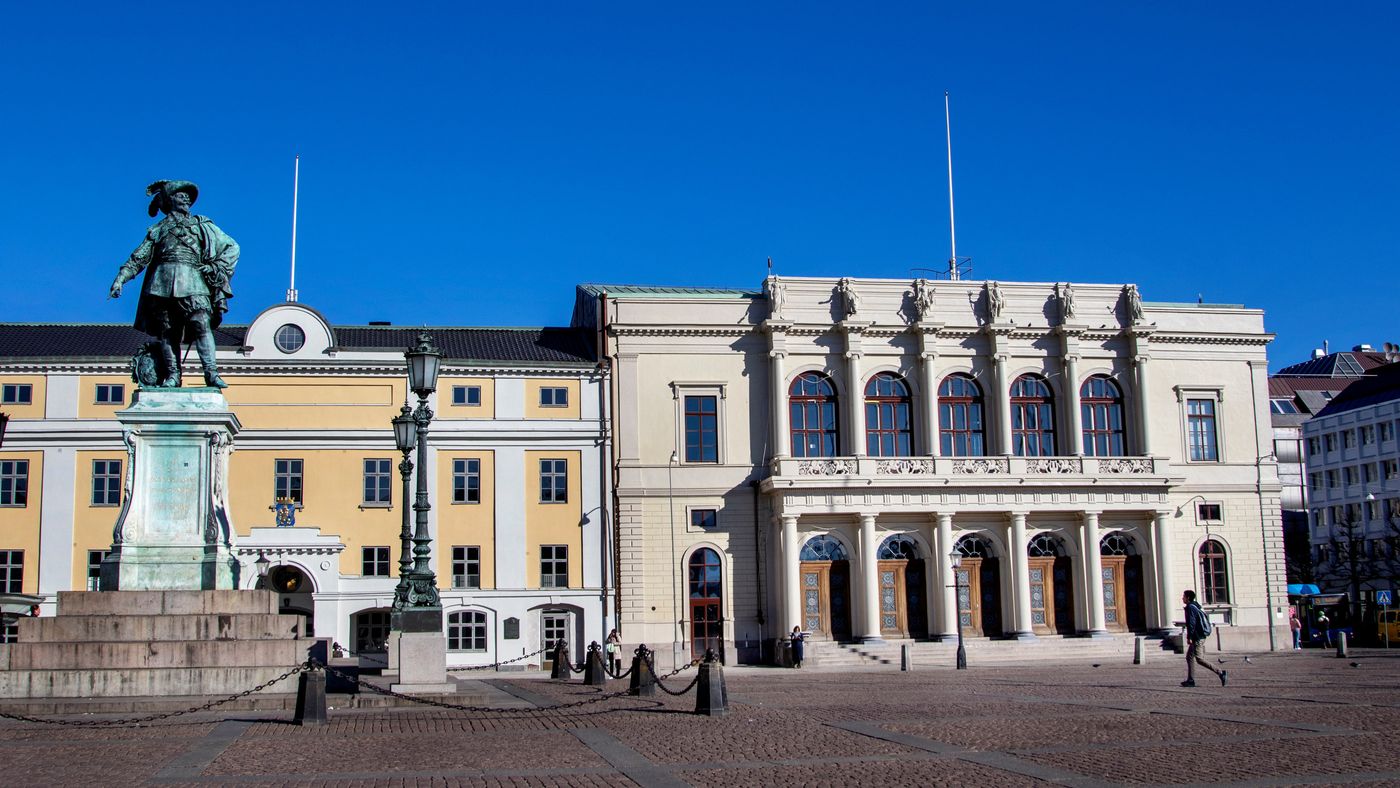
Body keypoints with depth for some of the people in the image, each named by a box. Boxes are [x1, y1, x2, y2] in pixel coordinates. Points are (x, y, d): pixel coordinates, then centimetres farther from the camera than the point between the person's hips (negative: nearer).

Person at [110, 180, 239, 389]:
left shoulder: (203, 226, 23)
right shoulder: (158, 229, 24)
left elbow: (231, 247, 21)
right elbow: (138, 258, 22)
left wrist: (218, 268, 6)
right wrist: (120, 279, 11)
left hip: (192, 282, -2)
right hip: (163, 282, 2)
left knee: (202, 324, -18)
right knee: (166, 331, -4)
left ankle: (211, 373, -24)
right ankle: (172, 375, -2)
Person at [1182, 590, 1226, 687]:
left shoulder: (1190, 607, -13)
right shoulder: (1196, 606, 17)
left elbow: (1191, 623, -20)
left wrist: (1189, 637, -21)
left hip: (1197, 638, -10)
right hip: (1200, 636, 10)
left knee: (1199, 659, -9)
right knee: (1189, 657, 10)